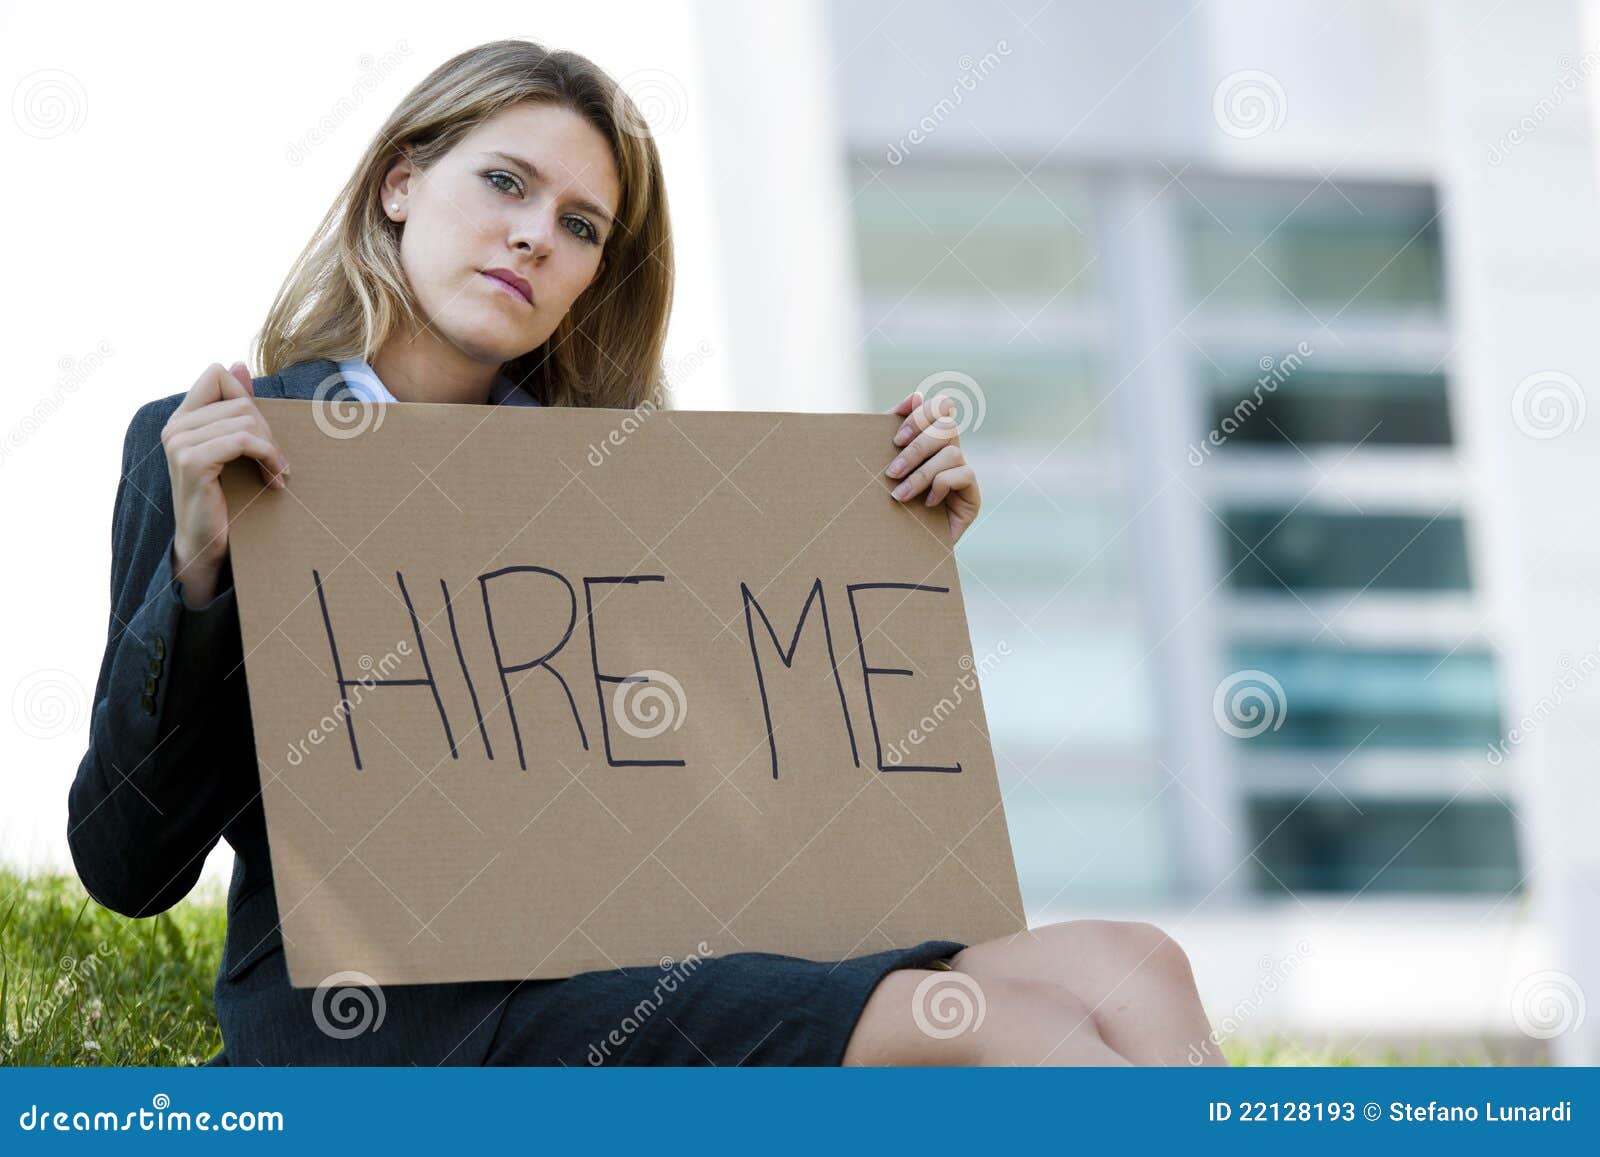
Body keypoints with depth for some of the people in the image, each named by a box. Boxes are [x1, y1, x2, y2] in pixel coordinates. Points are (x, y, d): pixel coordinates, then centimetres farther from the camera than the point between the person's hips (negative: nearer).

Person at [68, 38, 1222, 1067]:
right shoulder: (199, 449, 7)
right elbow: (128, 864, 0)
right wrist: (198, 572, -13)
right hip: (390, 1024, -6)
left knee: (1122, 969, -22)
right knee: (979, 1030, -28)